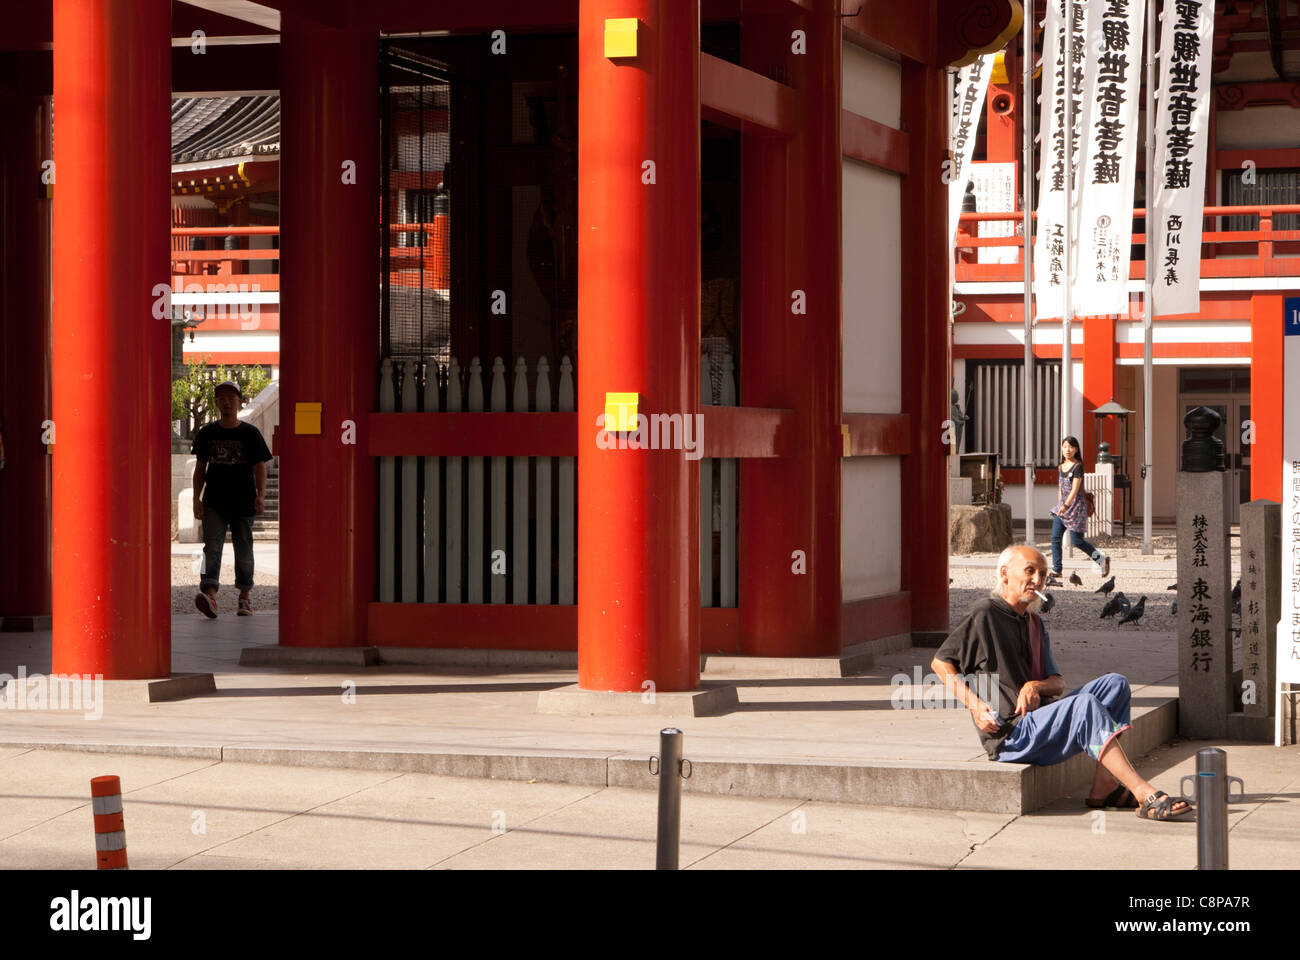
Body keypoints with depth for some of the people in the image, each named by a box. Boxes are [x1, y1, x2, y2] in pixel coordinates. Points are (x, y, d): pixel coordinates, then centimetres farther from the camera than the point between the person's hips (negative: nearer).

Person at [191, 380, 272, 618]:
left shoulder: (250, 433, 2)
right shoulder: (207, 434, 8)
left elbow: (260, 468, 2)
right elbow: (200, 468, 13)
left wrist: (261, 496, -12)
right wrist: (196, 499, 4)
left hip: (243, 502, -1)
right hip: (215, 502, 1)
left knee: (243, 551, 6)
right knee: (212, 547, -15)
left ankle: (245, 597, 19)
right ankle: (210, 594, -29)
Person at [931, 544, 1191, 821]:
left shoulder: (1034, 623, 20)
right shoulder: (986, 614, -5)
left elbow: (1058, 682, 16)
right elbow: (940, 663, -3)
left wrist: (1036, 686, -9)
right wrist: (974, 704, -15)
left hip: (1039, 720, 9)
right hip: (1009, 735, -9)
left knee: (1114, 684, -4)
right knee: (1085, 705, -29)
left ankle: (1104, 787, -16)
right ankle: (1147, 797, -35)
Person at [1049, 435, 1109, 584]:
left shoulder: (1078, 466, -10)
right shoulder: (1060, 468, 13)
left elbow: (1075, 489, -18)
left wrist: (1065, 506, -27)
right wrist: (1059, 506, 21)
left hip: (1076, 505, -7)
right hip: (1062, 505, 7)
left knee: (1076, 540, -4)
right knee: (1055, 537, -4)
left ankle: (1102, 559, 16)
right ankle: (1056, 570, -1)